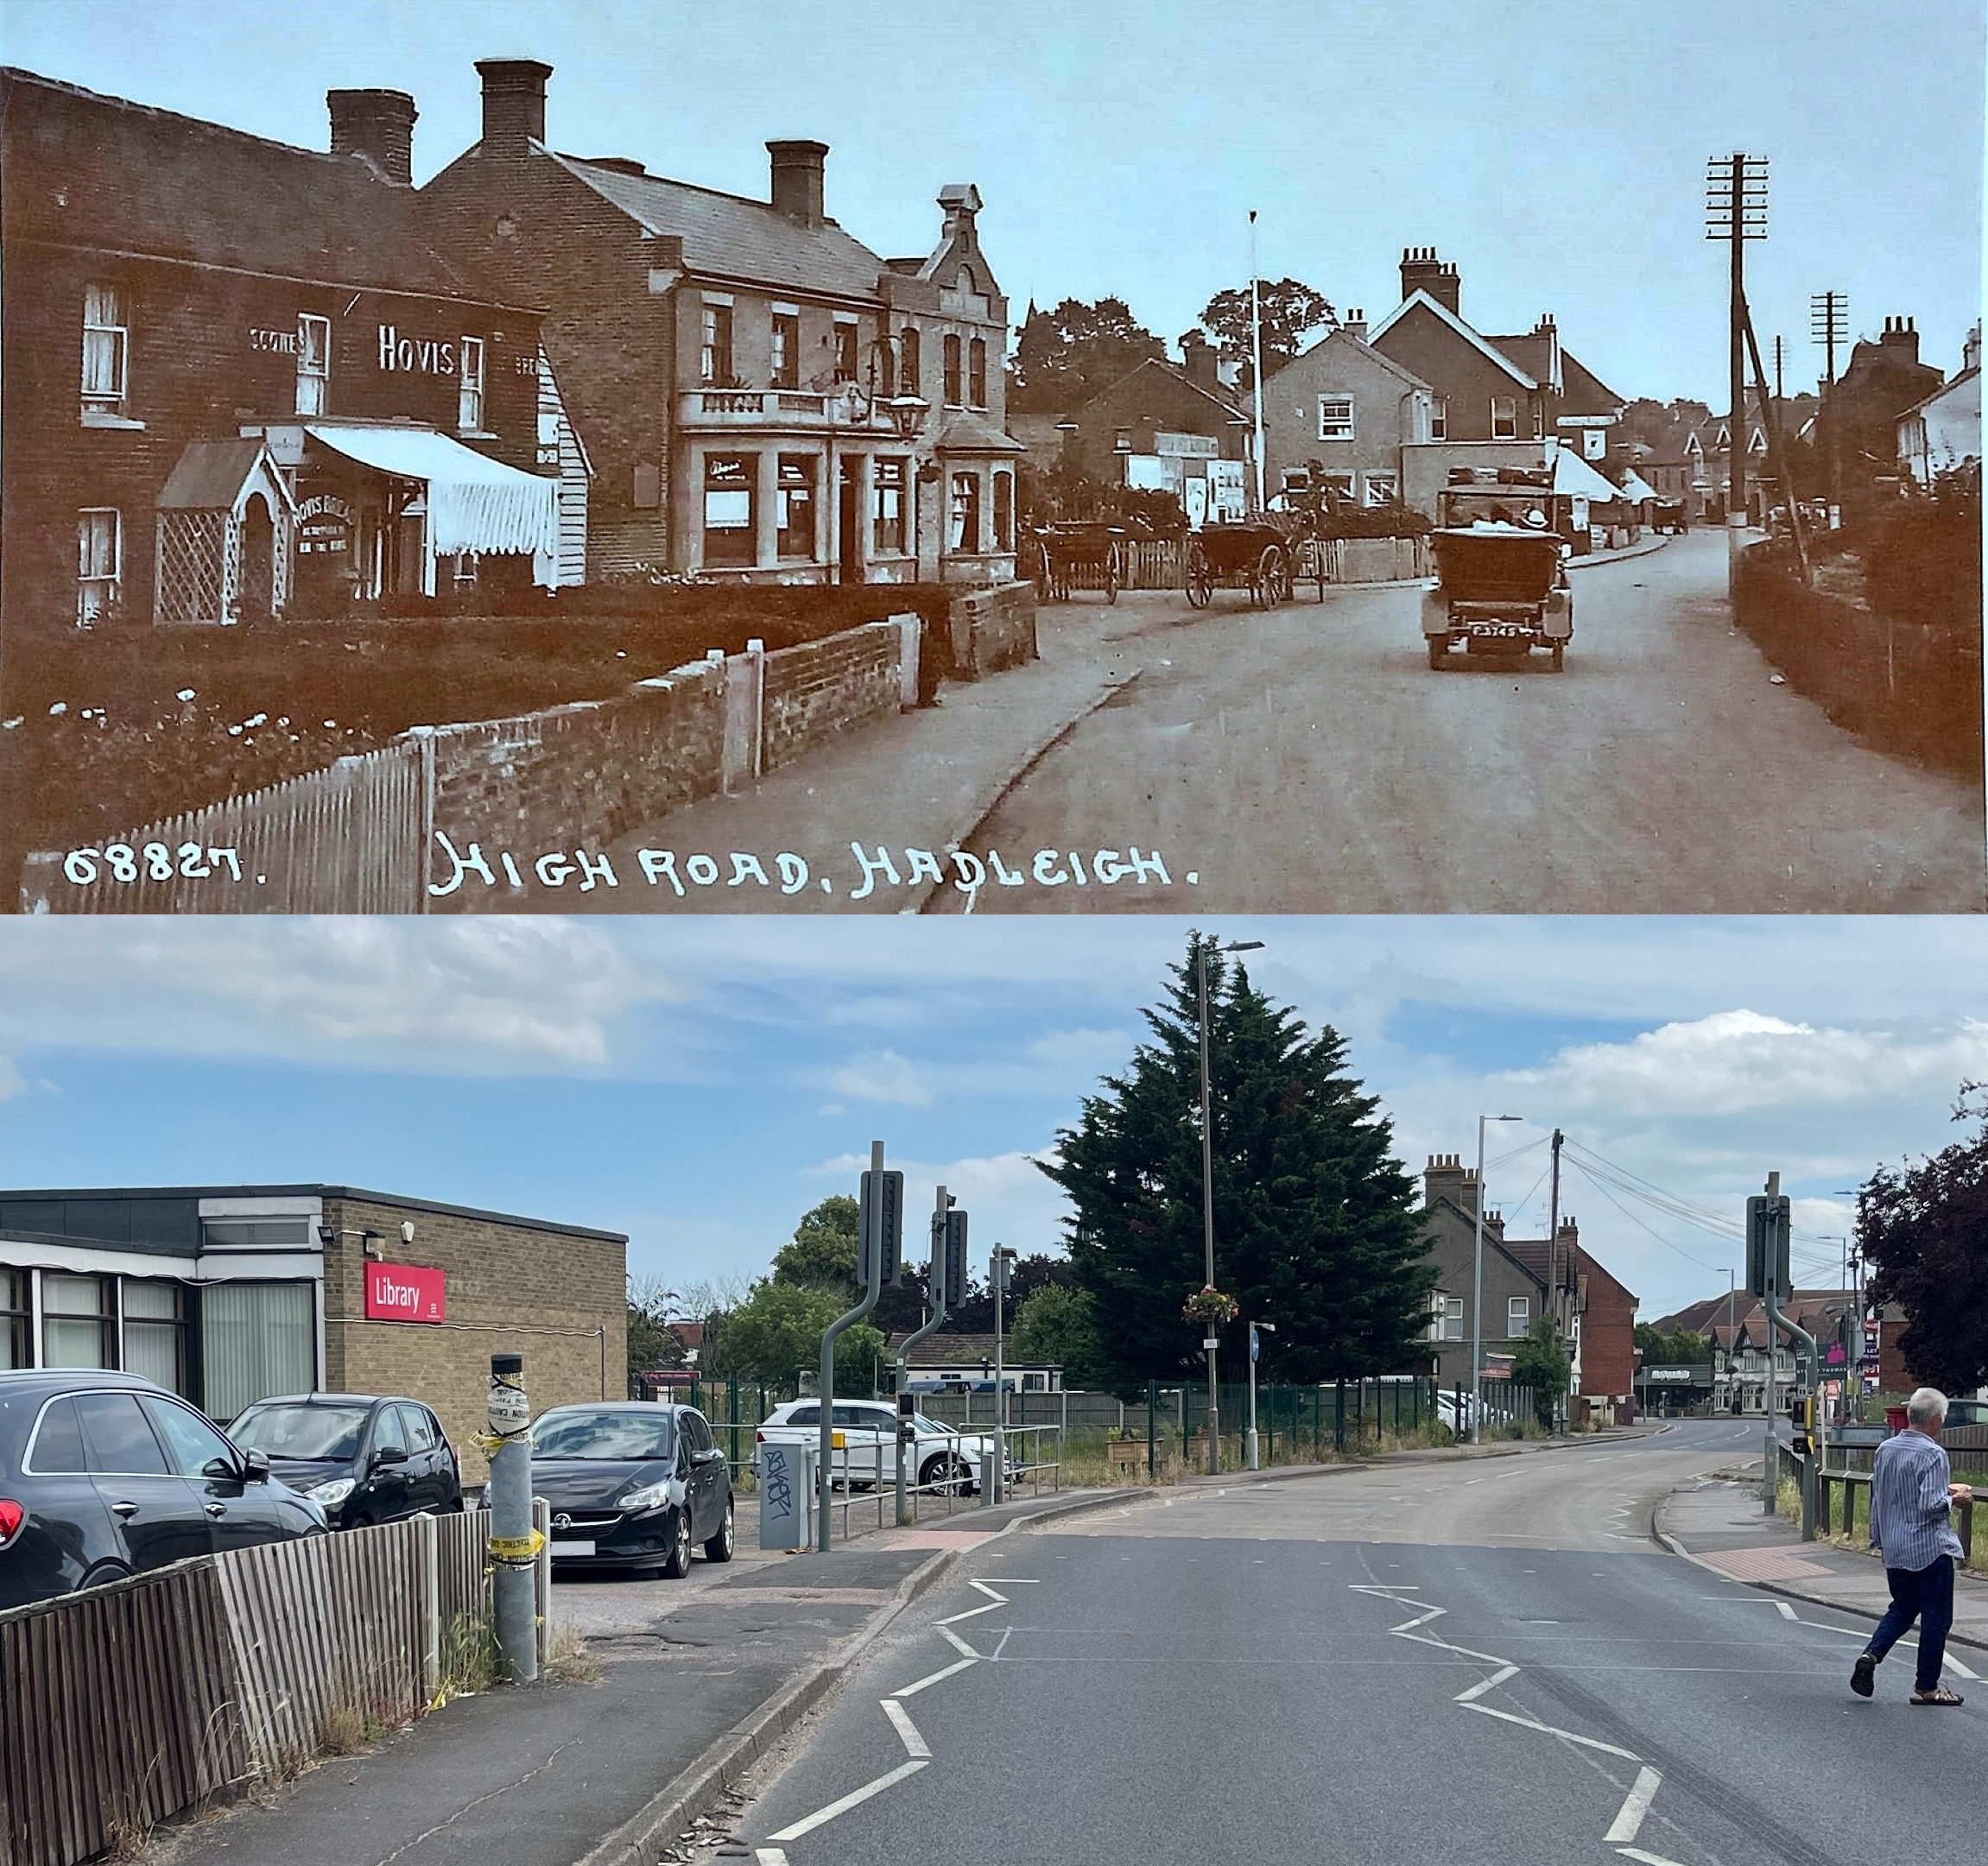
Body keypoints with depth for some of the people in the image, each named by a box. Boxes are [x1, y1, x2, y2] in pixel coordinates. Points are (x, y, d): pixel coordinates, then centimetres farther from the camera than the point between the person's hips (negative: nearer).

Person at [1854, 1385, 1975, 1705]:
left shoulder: (1886, 1449, 4)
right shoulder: (1933, 1454, -18)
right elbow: (1931, 1505, -25)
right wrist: (1954, 1498, -4)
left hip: (1893, 1548, 7)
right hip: (1930, 1547, -7)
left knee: (1902, 1610, 21)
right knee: (1936, 1618, 5)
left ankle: (1871, 1655, -1)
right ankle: (1927, 1687, 9)